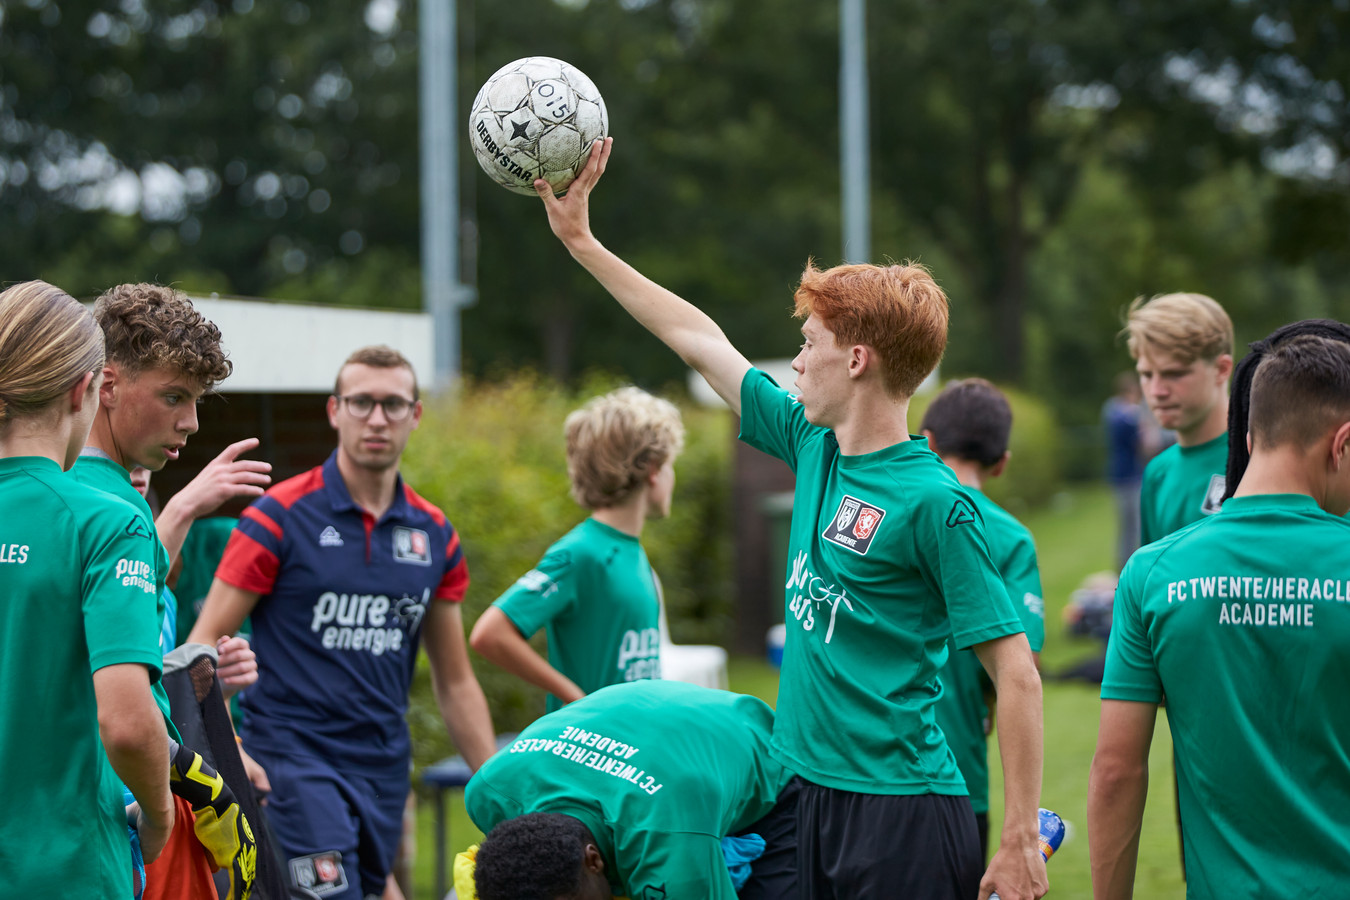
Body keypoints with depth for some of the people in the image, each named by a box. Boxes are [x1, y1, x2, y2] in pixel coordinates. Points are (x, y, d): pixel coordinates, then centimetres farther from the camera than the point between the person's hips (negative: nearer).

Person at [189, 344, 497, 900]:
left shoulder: (435, 535, 9)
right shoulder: (280, 516, -5)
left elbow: (455, 681, 16)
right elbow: (205, 643, -5)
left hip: (385, 767, 5)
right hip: (294, 757, -5)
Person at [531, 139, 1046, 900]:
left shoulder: (935, 502, -14)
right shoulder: (814, 447, 8)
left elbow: (1017, 676, -14)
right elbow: (701, 341, 19)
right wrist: (581, 241, 24)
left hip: (904, 815, -8)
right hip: (816, 798, 8)